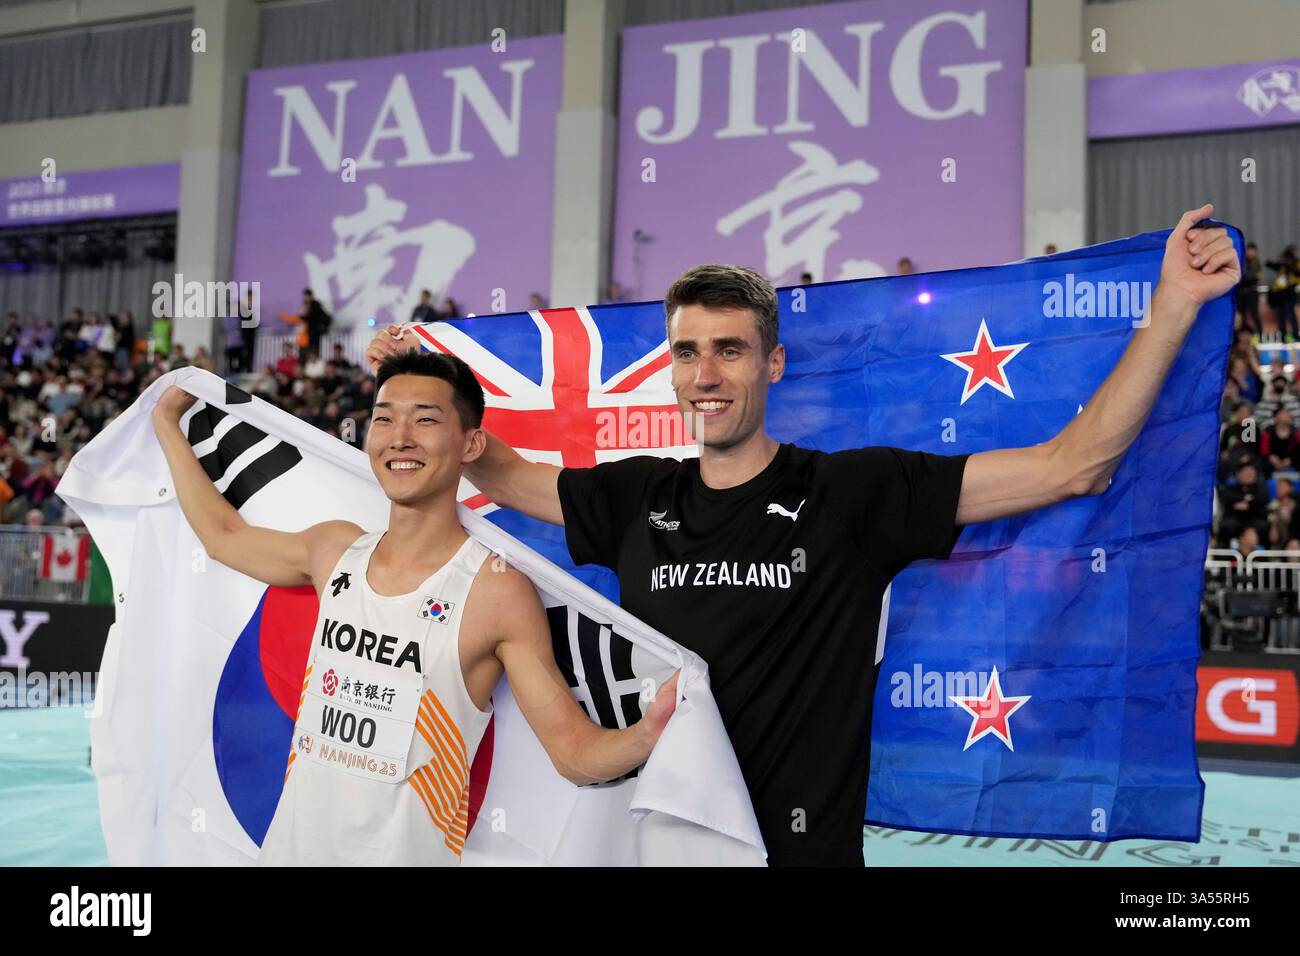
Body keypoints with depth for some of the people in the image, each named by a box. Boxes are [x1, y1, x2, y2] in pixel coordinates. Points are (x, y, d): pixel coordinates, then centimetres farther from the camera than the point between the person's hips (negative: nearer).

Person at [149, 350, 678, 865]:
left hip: (407, 852, -5)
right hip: (290, 845, 5)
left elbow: (575, 750, -14)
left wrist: (646, 734, -34)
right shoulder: (335, 550, 1)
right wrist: (168, 424, 26)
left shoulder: (498, 591, -15)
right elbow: (222, 533, 20)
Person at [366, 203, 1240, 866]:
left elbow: (1072, 467, -11)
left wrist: (1175, 305, -15)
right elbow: (501, 473, 19)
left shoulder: (853, 493, -9)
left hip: (802, 846, -3)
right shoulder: (636, 500, 2)